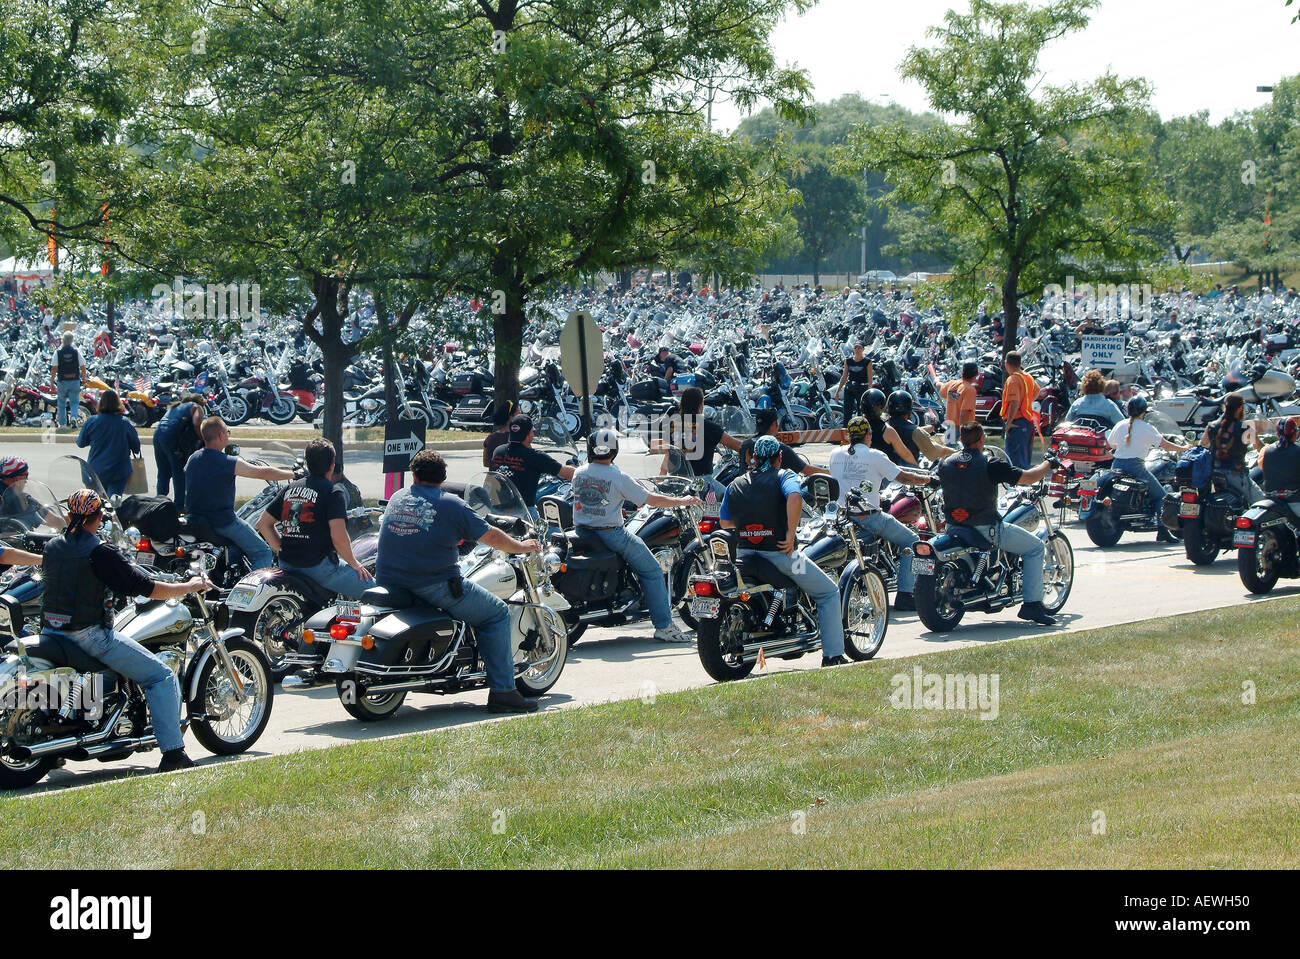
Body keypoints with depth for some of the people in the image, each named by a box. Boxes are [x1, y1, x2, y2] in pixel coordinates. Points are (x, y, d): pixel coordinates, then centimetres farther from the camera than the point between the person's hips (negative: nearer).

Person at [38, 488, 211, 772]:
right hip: (90, 636, -7)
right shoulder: (101, 553, -14)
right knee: (162, 676, -1)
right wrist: (189, 587, 1)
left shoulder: (52, 547, 6)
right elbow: (145, 587, -12)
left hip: (51, 630, 7)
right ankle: (172, 753, -10)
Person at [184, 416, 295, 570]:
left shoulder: (192, 459, 2)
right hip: (224, 522, -8)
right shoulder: (229, 463, -18)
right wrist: (294, 474, 0)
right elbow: (263, 473, -12)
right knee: (263, 553, -1)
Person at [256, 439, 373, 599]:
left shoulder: (289, 489, 11)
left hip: (287, 566, 8)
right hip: (319, 566, -7)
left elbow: (262, 524, 12)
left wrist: (283, 550, 17)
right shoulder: (333, 493, -9)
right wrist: (354, 563, -5)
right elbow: (338, 537, -20)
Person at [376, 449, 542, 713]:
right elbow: (489, 536, 0)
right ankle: (502, 691, -1)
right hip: (433, 587, -6)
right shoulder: (450, 504, -5)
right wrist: (521, 546, 19)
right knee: (497, 614, 5)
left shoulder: (396, 498, 13)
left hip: (388, 581, 6)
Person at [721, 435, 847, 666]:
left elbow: (725, 523, 11)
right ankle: (833, 656, 3)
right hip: (779, 552, -5)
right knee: (828, 593, 10)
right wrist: (790, 534, -19)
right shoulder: (783, 476, -2)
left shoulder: (735, 485, 12)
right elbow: (794, 497, -24)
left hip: (744, 553, 5)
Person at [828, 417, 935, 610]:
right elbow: (903, 477, -3)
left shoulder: (836, 454, 8)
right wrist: (927, 478, 16)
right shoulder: (874, 456, -6)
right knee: (912, 540, 7)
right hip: (868, 516, -6)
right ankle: (904, 595, -2)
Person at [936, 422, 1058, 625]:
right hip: (985, 528, -6)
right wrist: (1048, 464, 6)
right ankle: (1032, 605, 0)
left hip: (954, 525, 6)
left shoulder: (946, 463, 2)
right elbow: (1029, 478, -12)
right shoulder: (990, 465, -14)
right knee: (1036, 548, 8)